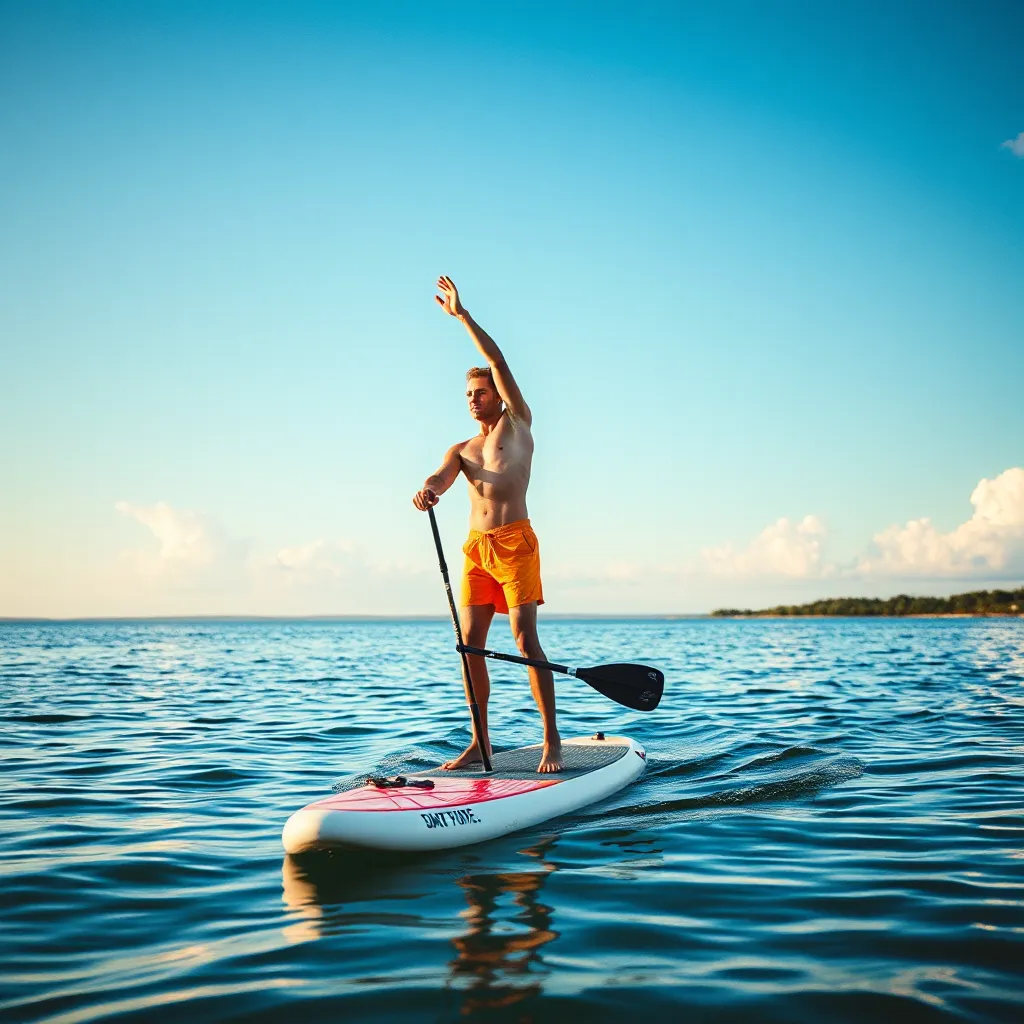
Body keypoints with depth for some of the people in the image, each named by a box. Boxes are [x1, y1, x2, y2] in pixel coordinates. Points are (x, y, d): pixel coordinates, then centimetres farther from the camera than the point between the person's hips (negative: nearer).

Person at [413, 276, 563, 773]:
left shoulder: (518, 423, 9)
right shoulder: (461, 450, 20)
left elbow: (498, 362, 0)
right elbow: (439, 477, -2)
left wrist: (461, 314, 0)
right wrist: (426, 491, -27)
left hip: (515, 541, -5)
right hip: (475, 546, 5)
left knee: (525, 639, -12)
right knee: (471, 643, 1)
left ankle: (552, 739, -9)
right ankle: (479, 741, 9)